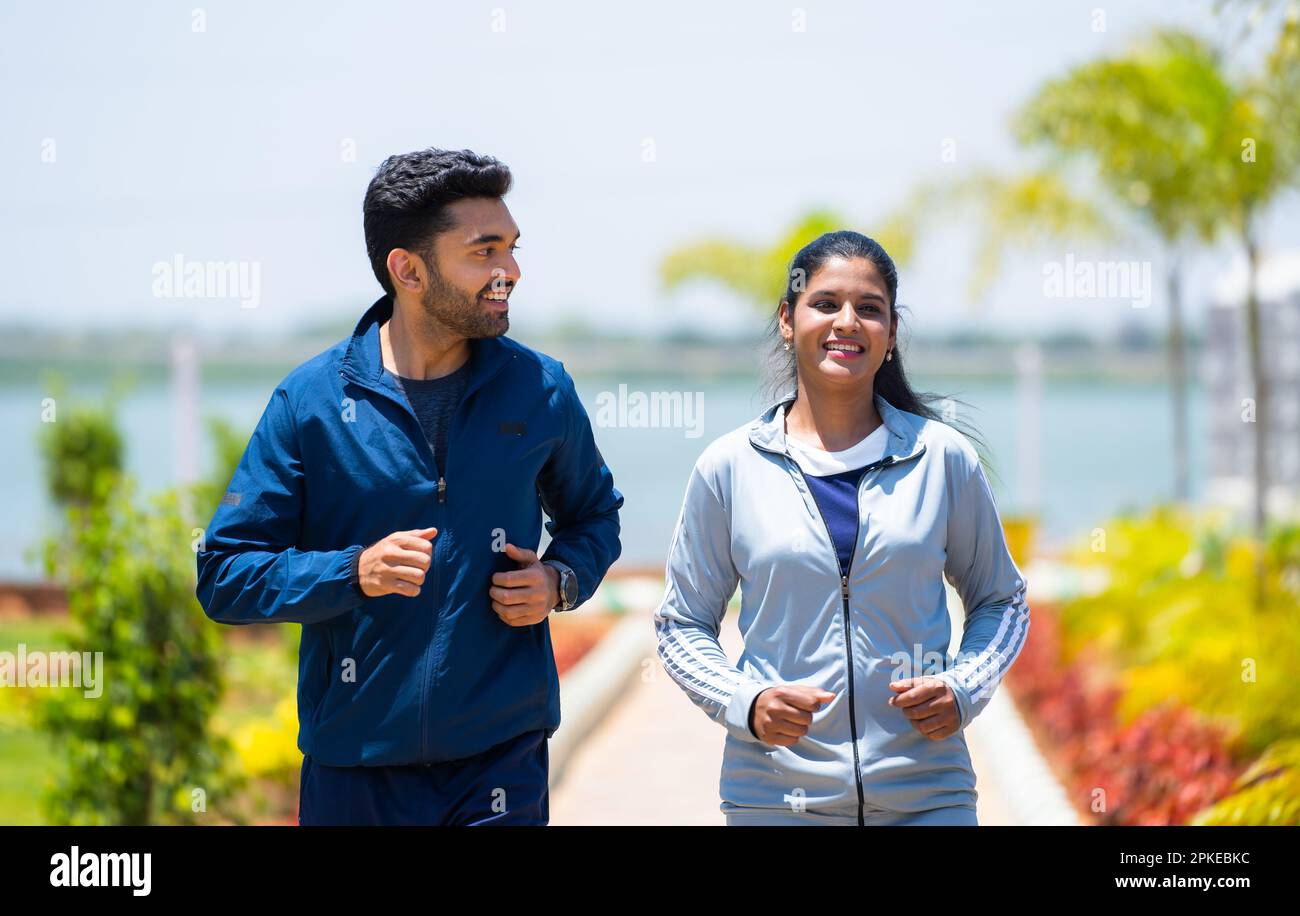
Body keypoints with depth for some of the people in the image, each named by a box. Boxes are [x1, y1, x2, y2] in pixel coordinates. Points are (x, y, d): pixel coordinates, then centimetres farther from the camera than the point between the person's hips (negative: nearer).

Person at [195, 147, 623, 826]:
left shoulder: (540, 390, 2)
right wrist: (354, 572, -17)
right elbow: (224, 577, -2)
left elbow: (593, 514, 20)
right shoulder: (311, 400, -3)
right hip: (353, 764, 0)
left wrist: (561, 580, -1)